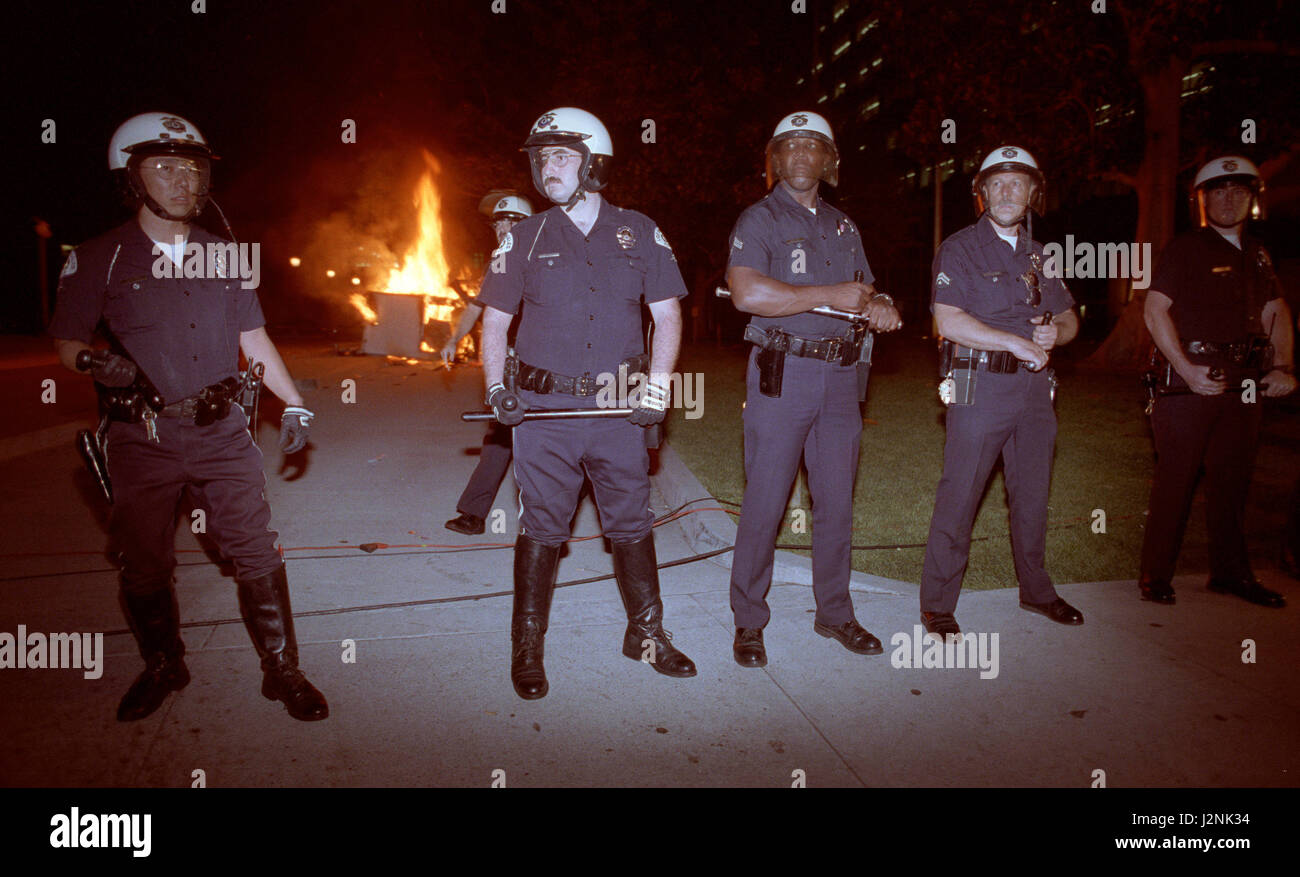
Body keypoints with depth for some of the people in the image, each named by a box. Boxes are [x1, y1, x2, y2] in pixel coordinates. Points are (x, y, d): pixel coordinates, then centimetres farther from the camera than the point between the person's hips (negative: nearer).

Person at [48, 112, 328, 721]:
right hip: (142, 439, -1)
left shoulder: (222, 256, 11)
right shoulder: (98, 259, 1)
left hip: (222, 431, 2)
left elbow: (253, 338, 14)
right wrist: (95, 361, -17)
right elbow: (66, 343, 6)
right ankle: (163, 668, 30)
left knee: (257, 555, -1)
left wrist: (294, 403, 9)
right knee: (145, 565, 9)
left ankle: (282, 671, 11)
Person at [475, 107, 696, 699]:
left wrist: (657, 389, -3)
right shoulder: (524, 238, 6)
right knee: (540, 529, 4)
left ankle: (647, 635, 25)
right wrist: (497, 389, -4)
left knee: (632, 524, 9)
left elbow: (667, 316, 8)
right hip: (544, 410, -1)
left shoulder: (638, 233, 7)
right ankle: (528, 650, 17)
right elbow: (494, 322, 10)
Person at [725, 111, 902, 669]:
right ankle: (748, 622, 10)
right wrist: (834, 295, -13)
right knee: (764, 502, -3)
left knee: (837, 501, 10)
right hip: (782, 376, -5)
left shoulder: (844, 227, 19)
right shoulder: (759, 220, 0)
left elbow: (865, 293, 23)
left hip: (841, 377, 6)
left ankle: (834, 613, 24)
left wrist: (881, 307, -3)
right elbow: (748, 293, -17)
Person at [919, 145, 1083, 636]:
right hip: (980, 387, -6)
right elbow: (950, 322, -13)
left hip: (1034, 386, 6)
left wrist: (1054, 334, -3)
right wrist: (1017, 342, -14)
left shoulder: (1039, 255, 17)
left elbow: (1070, 320, 21)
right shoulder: (959, 249, -1)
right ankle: (937, 605, 4)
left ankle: (1035, 590, 31)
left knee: (1032, 494, 14)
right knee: (959, 496, -5)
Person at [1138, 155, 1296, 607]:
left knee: (1232, 480, 12)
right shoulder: (1185, 248, -2)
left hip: (1243, 383, 6)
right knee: (1175, 480, -4)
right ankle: (1155, 576, 5)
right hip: (1190, 382, -6)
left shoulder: (1256, 253, 18)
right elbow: (1155, 309, -11)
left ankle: (1231, 572, 24)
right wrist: (1186, 369, -19)